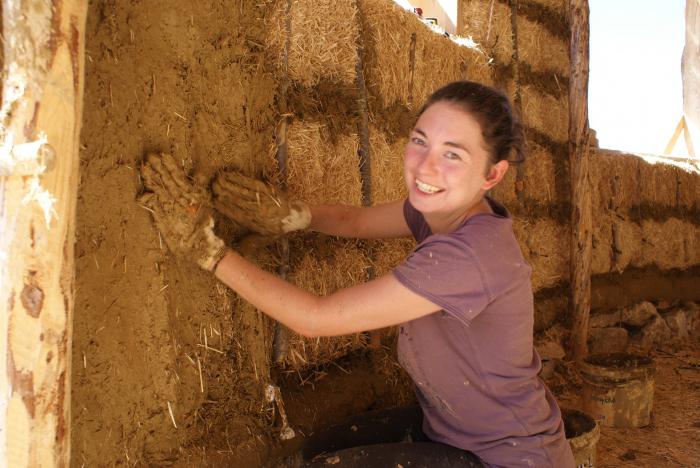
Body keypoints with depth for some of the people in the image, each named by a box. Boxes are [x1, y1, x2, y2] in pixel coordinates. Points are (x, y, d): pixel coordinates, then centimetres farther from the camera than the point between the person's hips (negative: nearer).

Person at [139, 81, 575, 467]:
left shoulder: (468, 253, -34)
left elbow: (314, 318, -29)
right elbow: (358, 219, 5)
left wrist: (207, 247, -24)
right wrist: (290, 214, -17)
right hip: (454, 429, 7)